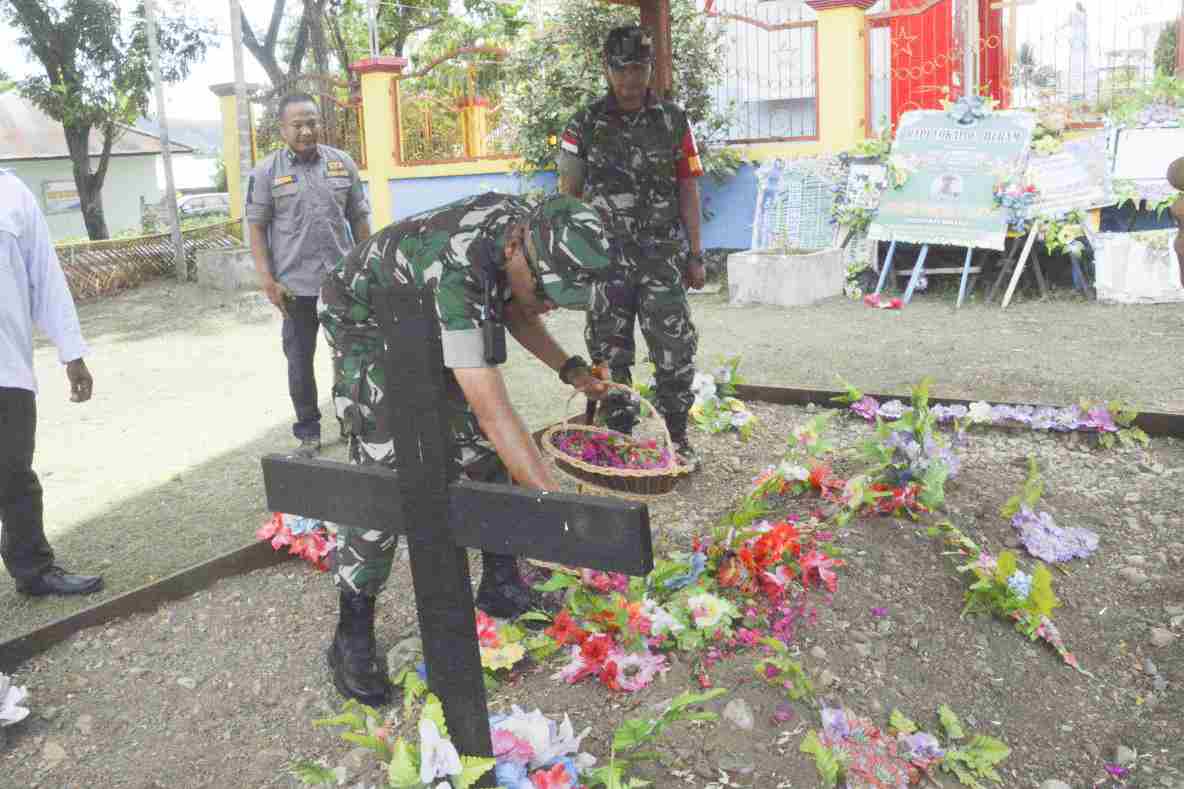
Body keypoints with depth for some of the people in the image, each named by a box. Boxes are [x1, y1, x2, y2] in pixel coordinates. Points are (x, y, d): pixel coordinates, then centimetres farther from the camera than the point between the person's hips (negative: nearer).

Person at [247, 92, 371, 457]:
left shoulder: (343, 163, 5)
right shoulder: (266, 172, -1)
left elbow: (359, 219, 10)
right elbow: (257, 227, -1)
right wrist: (267, 279, -8)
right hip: (296, 286, -1)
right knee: (300, 362, 6)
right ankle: (308, 431, 19)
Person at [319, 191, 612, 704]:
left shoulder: (526, 225, -19)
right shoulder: (455, 272, -43)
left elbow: (513, 307, 2)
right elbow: (494, 410, -48)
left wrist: (569, 368, -11)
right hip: (368, 323, -7)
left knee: (483, 447, 1)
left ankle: (501, 583, 16)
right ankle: (353, 636, -4)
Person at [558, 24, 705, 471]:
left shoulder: (673, 121, 5)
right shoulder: (584, 125, 2)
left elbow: (687, 190, 7)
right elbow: (569, 196, 6)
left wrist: (695, 255, 4)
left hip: (662, 253, 0)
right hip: (605, 254, 0)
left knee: (676, 349, -2)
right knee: (610, 352, 5)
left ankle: (676, 436, 15)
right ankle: (620, 436, 19)